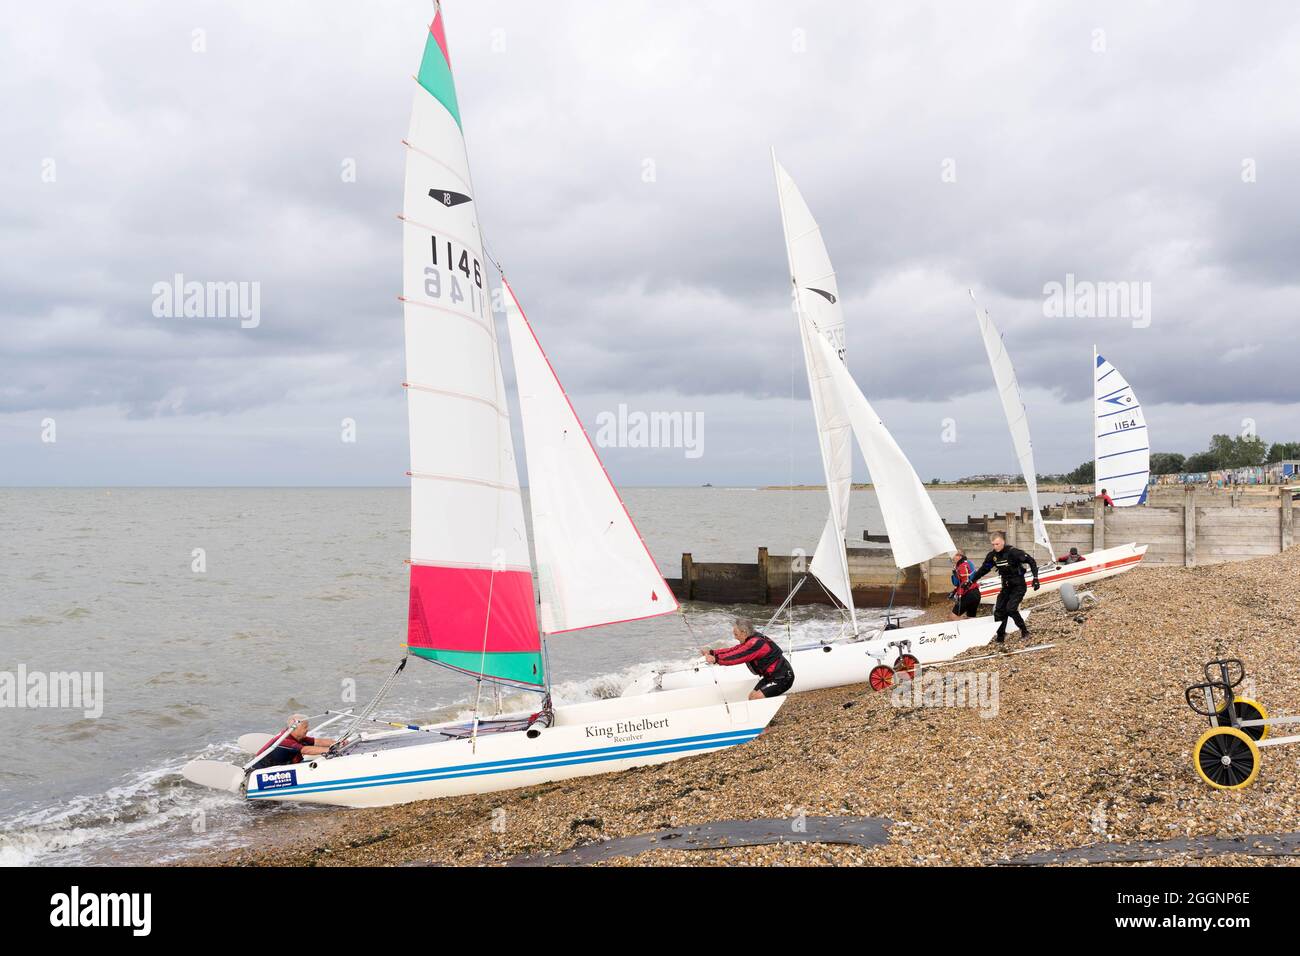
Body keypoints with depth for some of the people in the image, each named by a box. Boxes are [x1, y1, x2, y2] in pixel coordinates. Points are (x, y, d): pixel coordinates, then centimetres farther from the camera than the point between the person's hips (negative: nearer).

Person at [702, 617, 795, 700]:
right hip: (771, 676, 10)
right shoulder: (752, 640, 7)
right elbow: (733, 650, 5)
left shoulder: (756, 643, -24)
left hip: (782, 678, -10)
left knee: (756, 698, -16)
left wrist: (716, 659, -25)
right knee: (752, 696, 8)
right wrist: (711, 652, -2)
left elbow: (738, 656, -27)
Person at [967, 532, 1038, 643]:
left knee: (1011, 608, -20)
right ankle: (1000, 636, 9)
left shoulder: (1013, 552, -21)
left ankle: (1024, 631, -3)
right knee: (999, 610, 0)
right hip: (1006, 587, 7)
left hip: (1018, 586, -7)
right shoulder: (992, 555, -2)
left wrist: (1035, 578, -22)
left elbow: (1031, 561, -17)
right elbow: (983, 569, 10)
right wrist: (971, 581, 10)